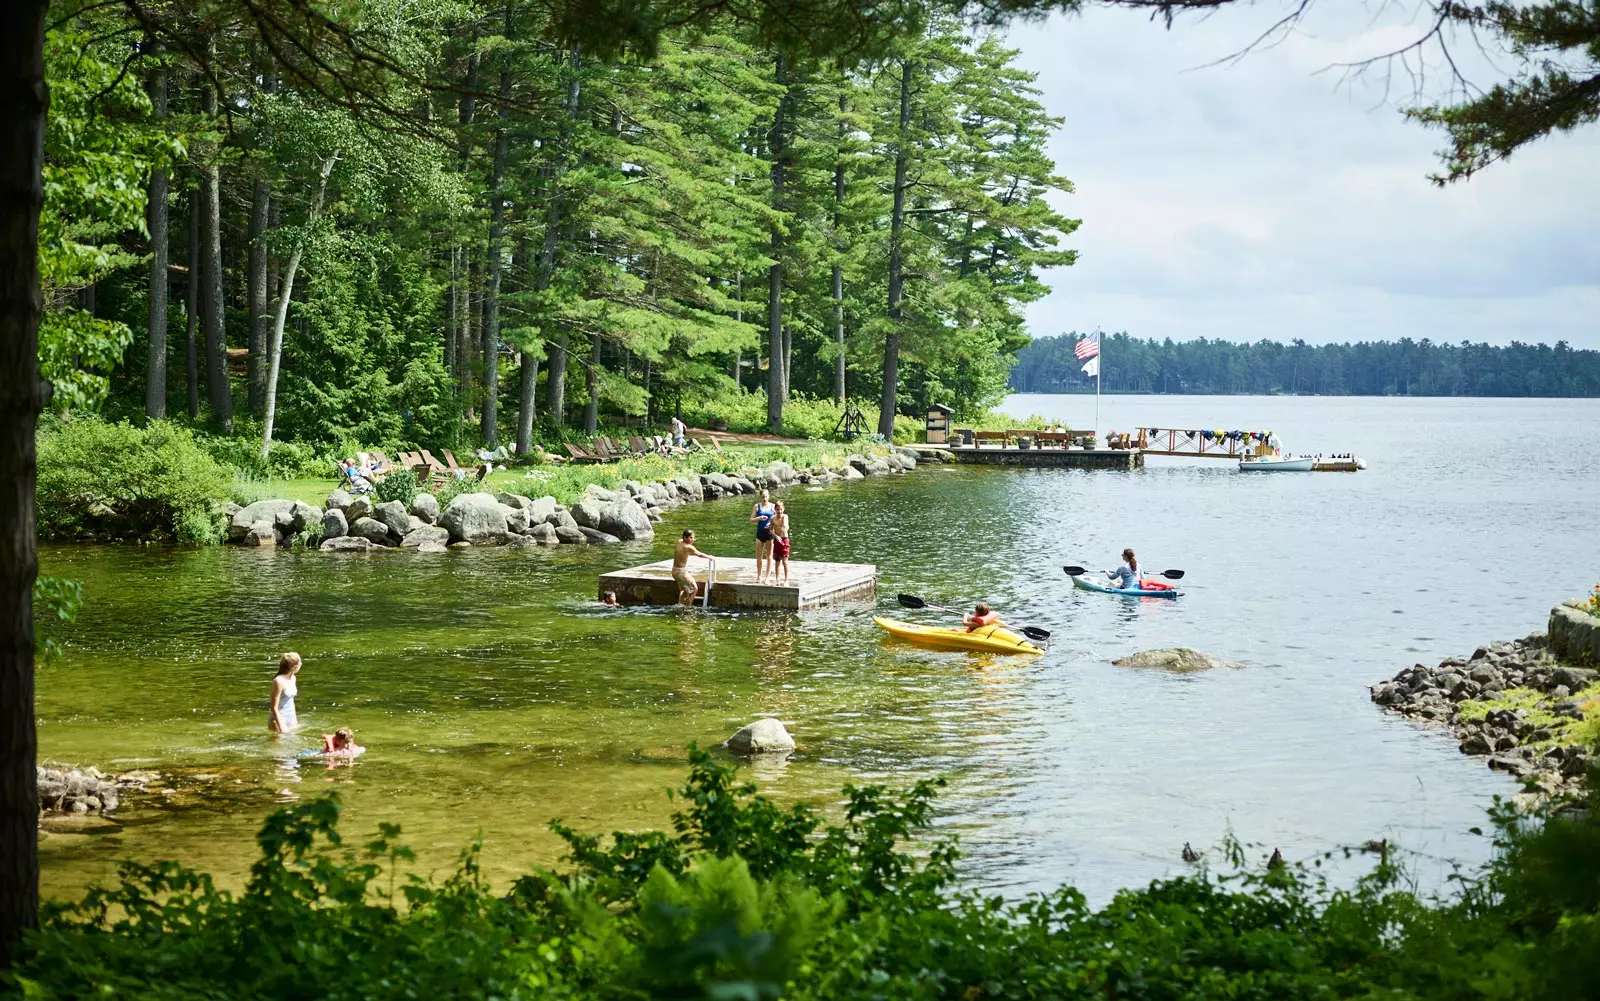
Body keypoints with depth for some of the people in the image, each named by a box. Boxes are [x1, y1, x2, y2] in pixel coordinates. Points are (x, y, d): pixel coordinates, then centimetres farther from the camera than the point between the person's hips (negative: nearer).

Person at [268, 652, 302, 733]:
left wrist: (295, 720, 20)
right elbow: (274, 707, -19)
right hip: (279, 719, -8)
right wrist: (280, 726, -22)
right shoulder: (279, 681, -19)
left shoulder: (293, 678, 6)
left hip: (290, 719, 8)